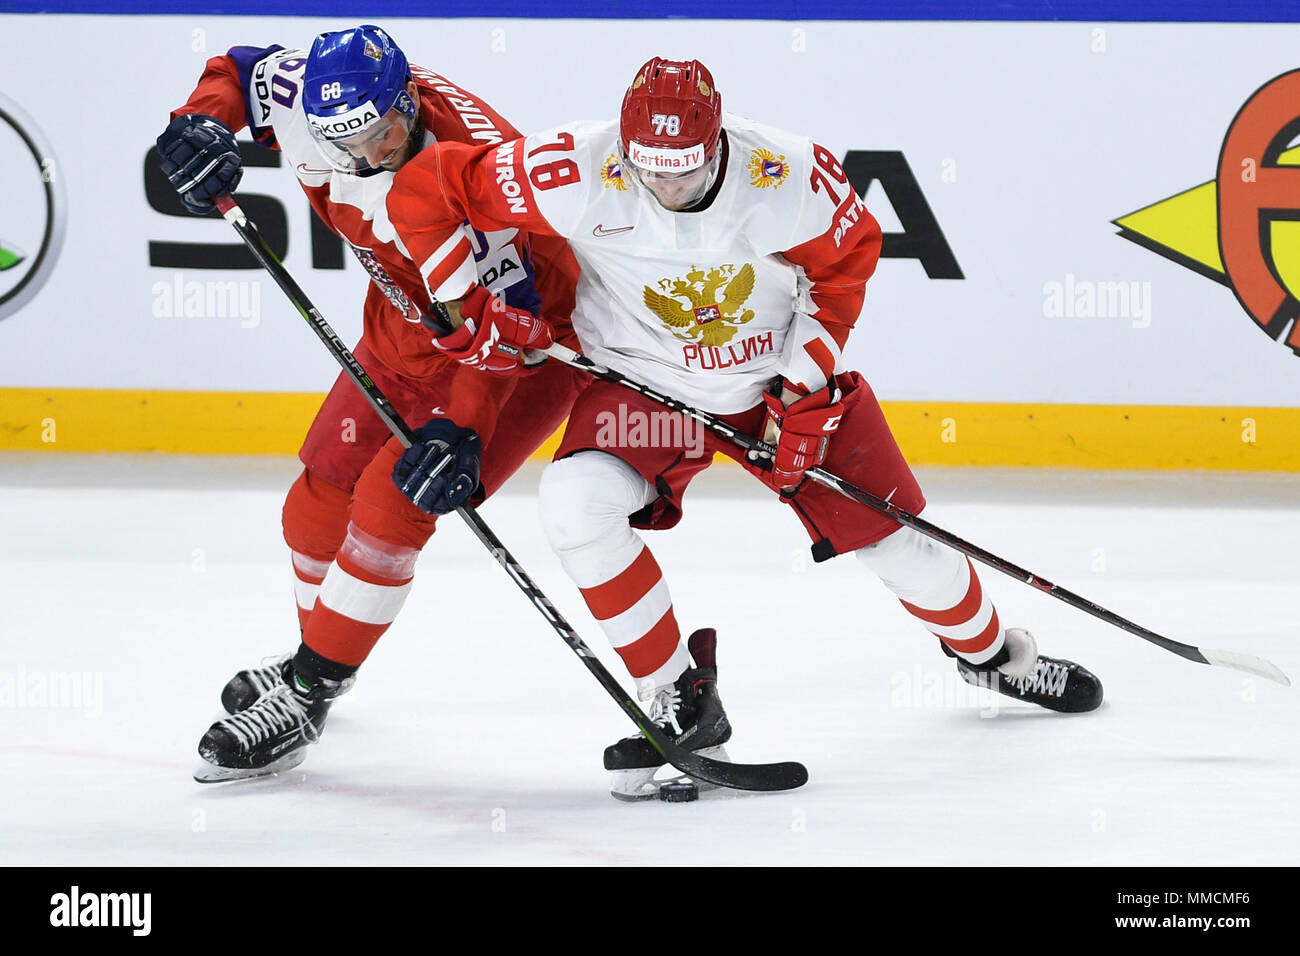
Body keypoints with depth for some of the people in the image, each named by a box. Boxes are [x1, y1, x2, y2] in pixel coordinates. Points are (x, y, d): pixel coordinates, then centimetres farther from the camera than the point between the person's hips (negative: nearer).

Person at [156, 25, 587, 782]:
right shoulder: (317, 102, -19)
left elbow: (500, 319, -36)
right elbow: (241, 72, 2)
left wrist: (460, 425, -44)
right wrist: (203, 125, -18)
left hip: (526, 342, -8)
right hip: (407, 325, 8)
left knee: (391, 506, -19)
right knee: (323, 499, 12)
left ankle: (307, 695, -7)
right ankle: (317, 654, 39)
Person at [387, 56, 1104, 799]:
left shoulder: (787, 175, -26)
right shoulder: (581, 175, -29)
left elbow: (849, 256, -5)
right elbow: (427, 190, -21)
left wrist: (808, 382, -9)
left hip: (780, 374, 0)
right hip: (644, 381, 0)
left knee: (891, 530, 5)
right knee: (575, 505, -26)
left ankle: (988, 648, 40)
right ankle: (683, 703, -10)